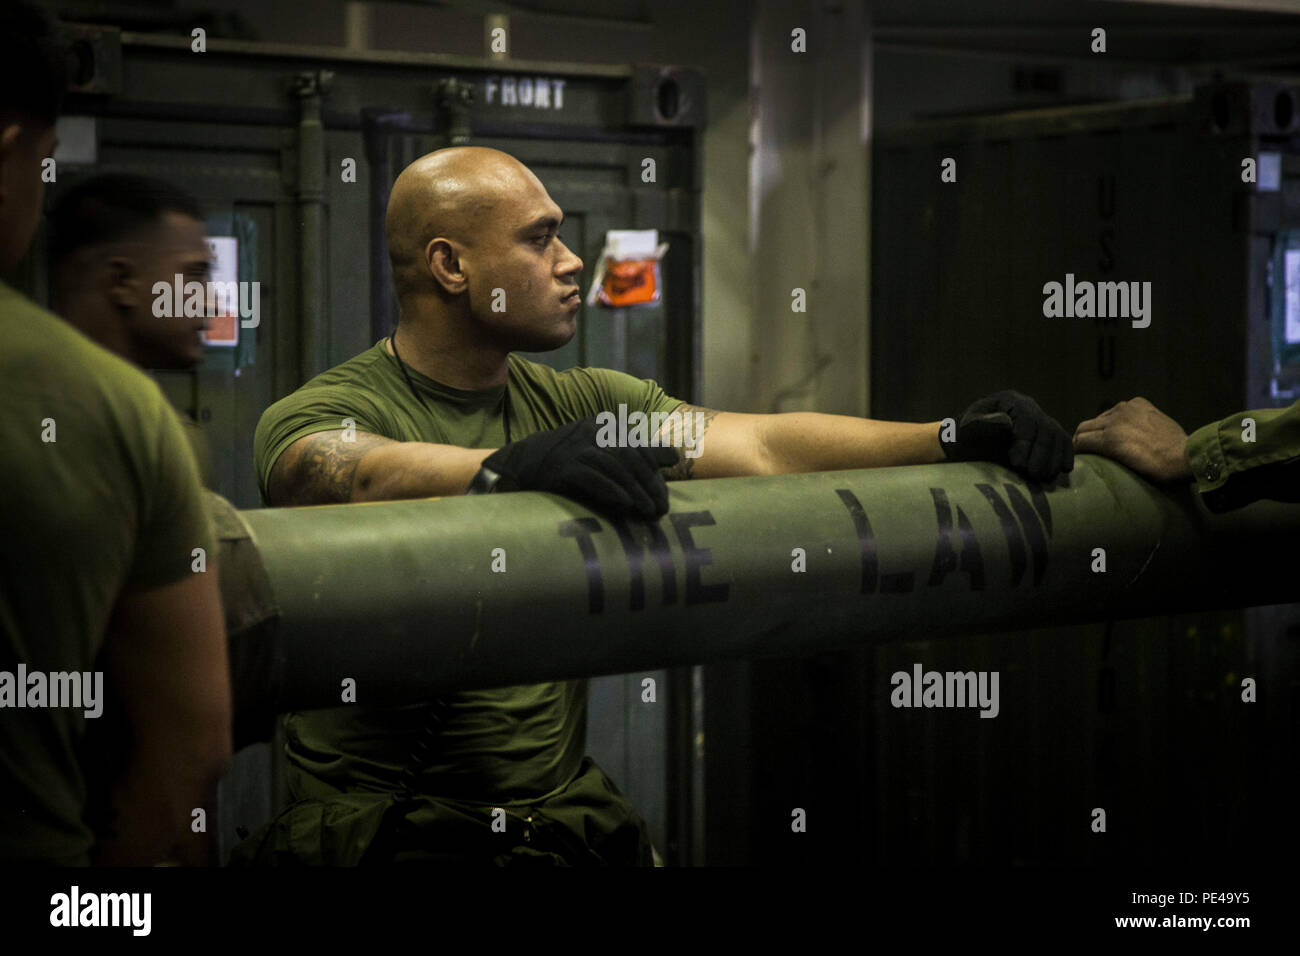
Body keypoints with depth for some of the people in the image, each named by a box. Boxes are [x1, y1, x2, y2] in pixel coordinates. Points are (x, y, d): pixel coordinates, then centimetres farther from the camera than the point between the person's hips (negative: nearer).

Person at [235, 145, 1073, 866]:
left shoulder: (585, 408, 11)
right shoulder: (321, 413, -5)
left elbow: (762, 448, 1)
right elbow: (357, 475, -28)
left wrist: (952, 440, -11)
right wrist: (516, 468, -46)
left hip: (563, 816, 5)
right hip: (379, 822, -5)